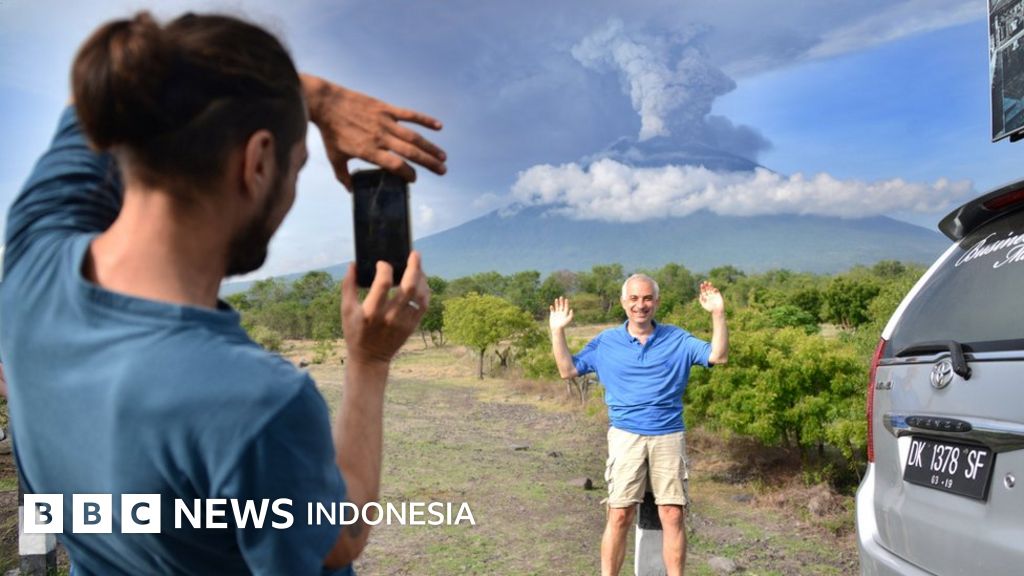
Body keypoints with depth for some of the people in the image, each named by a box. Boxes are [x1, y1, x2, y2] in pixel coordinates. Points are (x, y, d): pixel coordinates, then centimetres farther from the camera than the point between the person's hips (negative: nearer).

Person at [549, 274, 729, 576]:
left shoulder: (678, 339, 6)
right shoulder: (605, 342, 6)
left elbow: (718, 356, -3)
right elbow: (568, 370, 6)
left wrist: (718, 314, -12)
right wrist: (558, 331, -4)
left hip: (669, 437, 1)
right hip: (626, 437, 0)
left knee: (672, 515, 1)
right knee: (619, 516, -1)